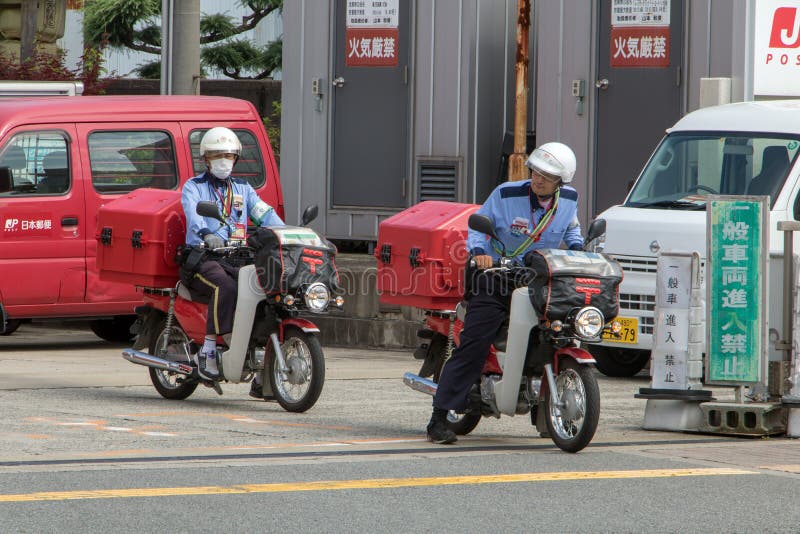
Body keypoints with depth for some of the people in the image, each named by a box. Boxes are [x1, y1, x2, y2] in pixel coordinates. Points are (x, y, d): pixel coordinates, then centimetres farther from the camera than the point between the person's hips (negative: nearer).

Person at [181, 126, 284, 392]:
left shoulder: (243, 189, 23)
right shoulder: (194, 187, 9)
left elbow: (265, 214, 7)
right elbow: (192, 212, -15)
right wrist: (206, 234, -37)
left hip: (237, 259, 4)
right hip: (202, 258, -4)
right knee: (225, 287, -37)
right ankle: (208, 350, -32)